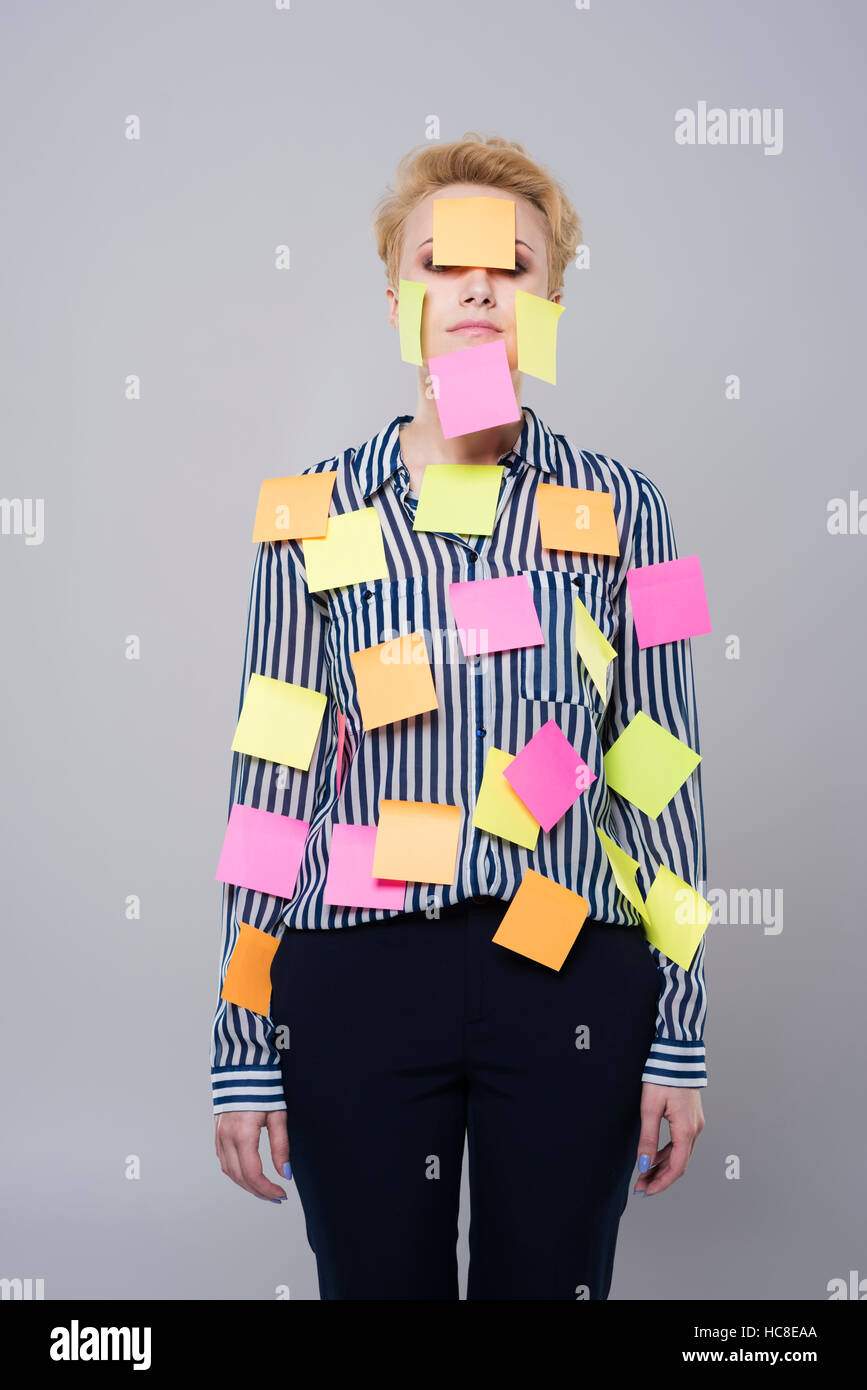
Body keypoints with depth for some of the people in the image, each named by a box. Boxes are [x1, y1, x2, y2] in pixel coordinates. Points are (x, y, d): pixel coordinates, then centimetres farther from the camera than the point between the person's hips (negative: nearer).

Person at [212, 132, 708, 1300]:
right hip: (357, 976, 0)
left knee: (550, 1278, 11)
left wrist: (681, 1034, 3)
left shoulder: (620, 508, 4)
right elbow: (271, 780, 3)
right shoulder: (316, 511, 3)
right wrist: (243, 1049, 3)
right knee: (376, 1279, 10)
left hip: (573, 984, 1)